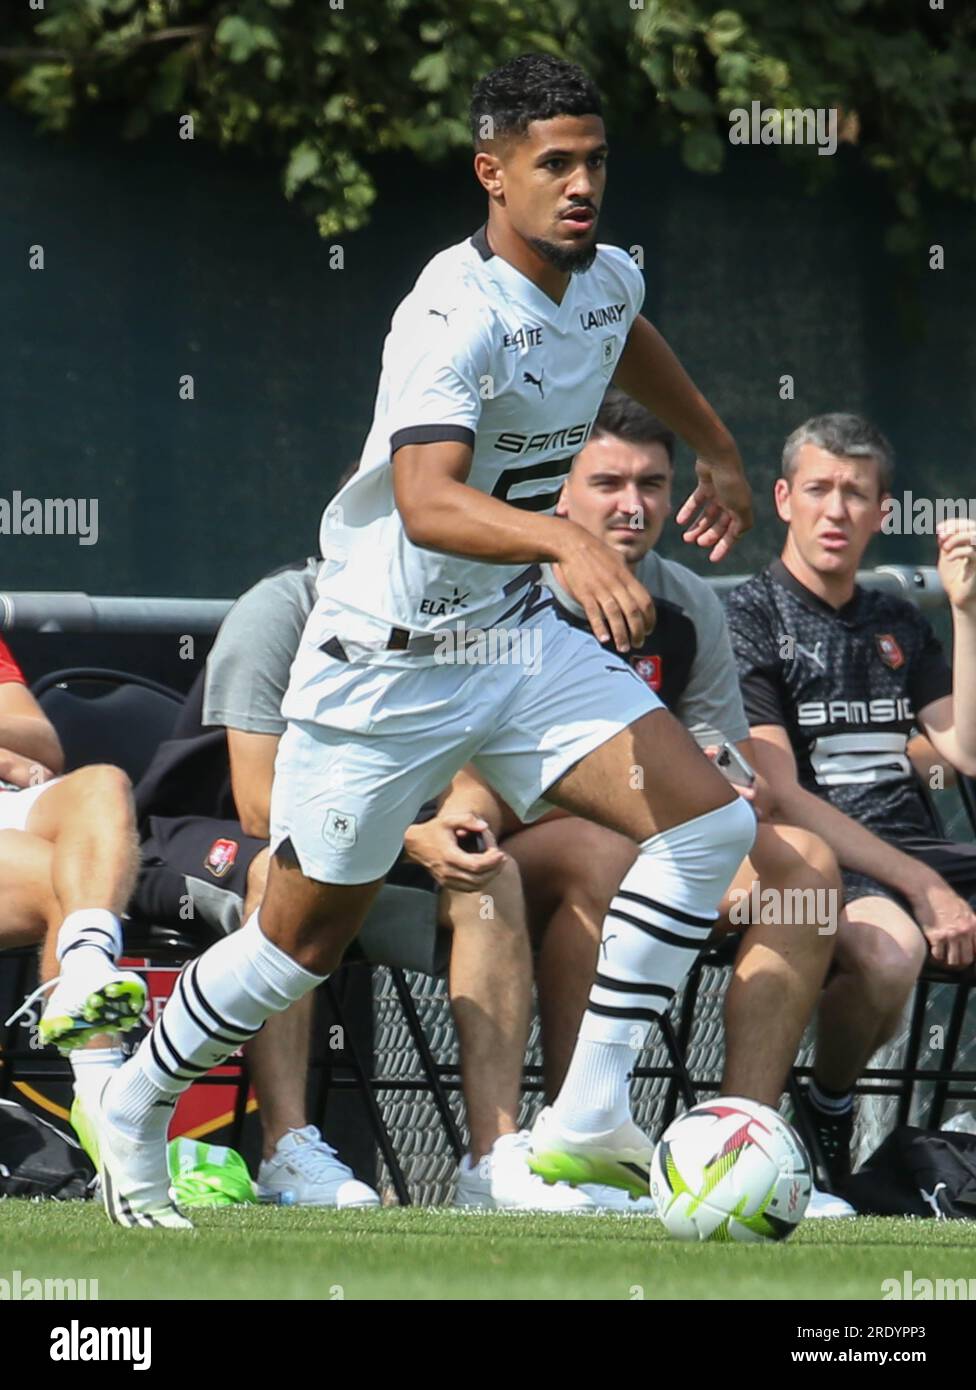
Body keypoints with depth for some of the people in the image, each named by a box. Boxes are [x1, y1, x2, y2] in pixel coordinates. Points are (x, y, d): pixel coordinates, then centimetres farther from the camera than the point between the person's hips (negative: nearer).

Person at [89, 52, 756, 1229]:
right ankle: (137, 1104, 31)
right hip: (385, 661, -7)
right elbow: (425, 503, -44)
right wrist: (566, 541, -59)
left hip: (517, 639, 7)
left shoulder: (605, 281, -1)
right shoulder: (455, 315, -27)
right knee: (305, 938, 5)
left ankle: (592, 1110, -8)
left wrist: (717, 451, 39)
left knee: (710, 823, -11)